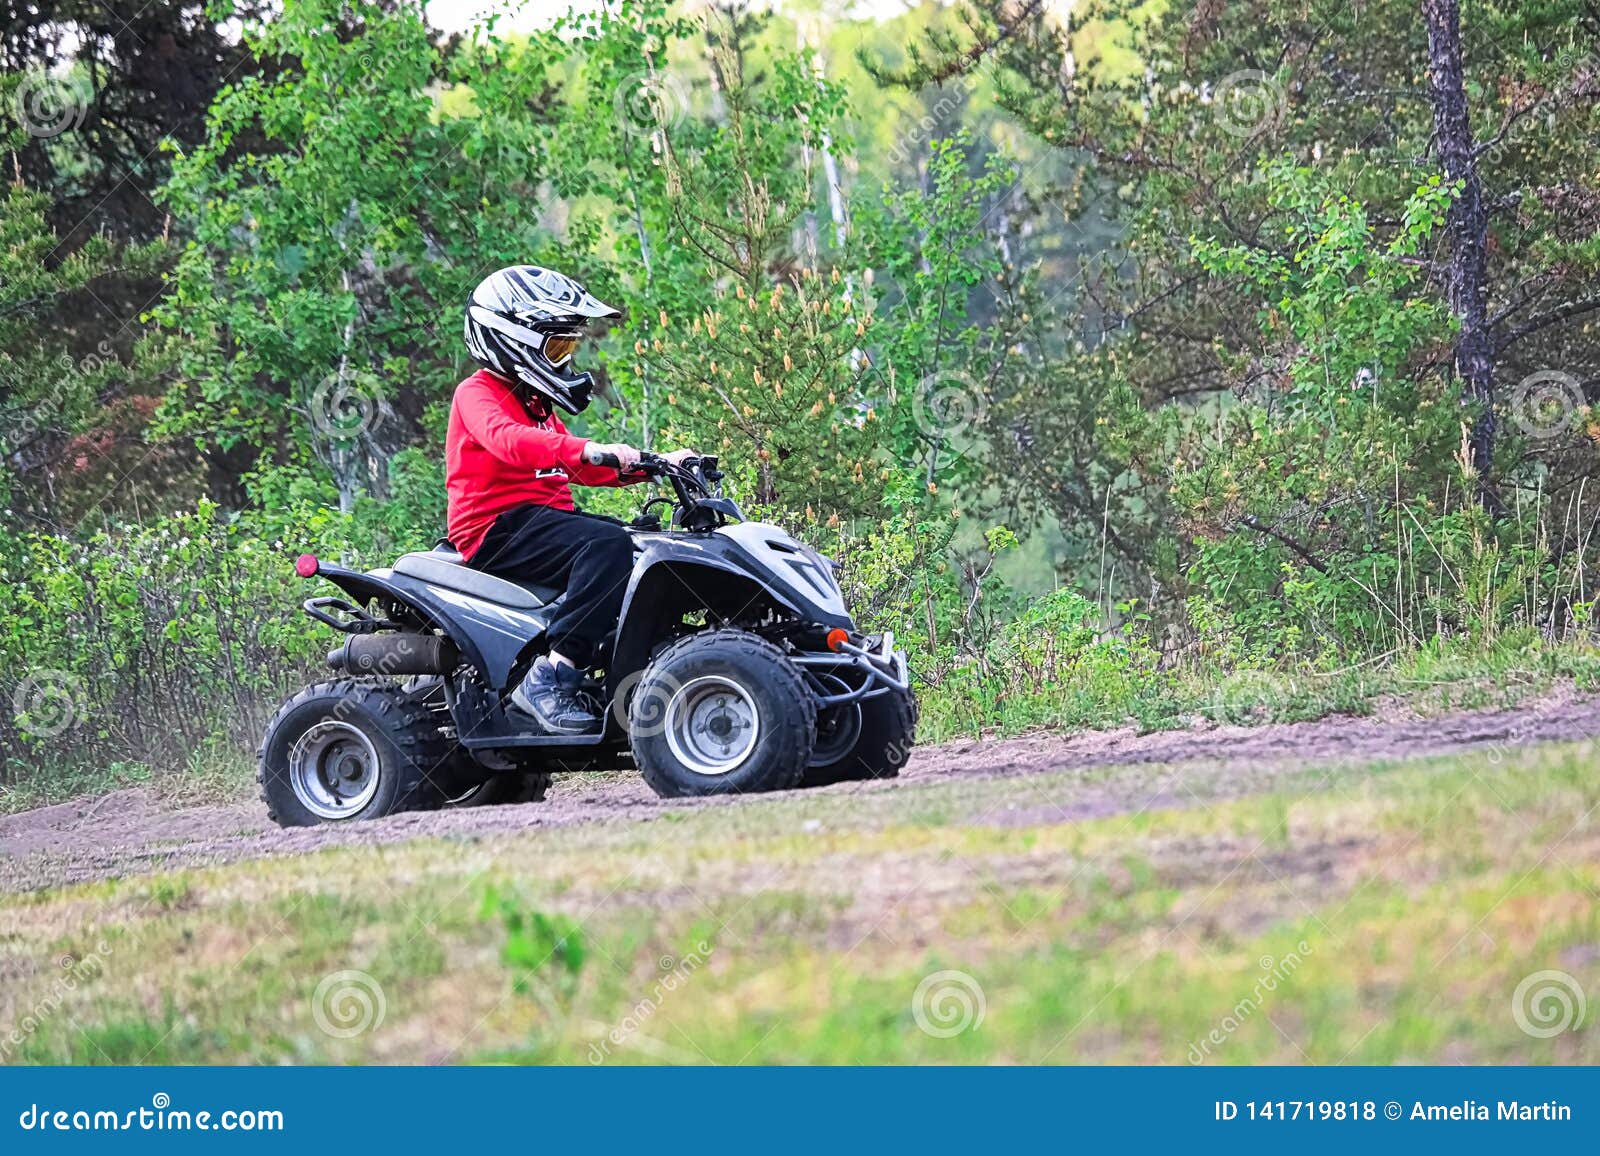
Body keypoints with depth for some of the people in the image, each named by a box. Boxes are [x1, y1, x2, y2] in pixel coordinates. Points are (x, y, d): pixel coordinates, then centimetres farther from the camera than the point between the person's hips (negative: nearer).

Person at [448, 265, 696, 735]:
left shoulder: (536, 405, 28)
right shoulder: (478, 394, -5)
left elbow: (582, 467, 30)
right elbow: (507, 439, -27)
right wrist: (587, 449, -40)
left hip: (547, 518, 10)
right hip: (498, 528, -10)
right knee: (607, 545, -32)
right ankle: (550, 676, -38)